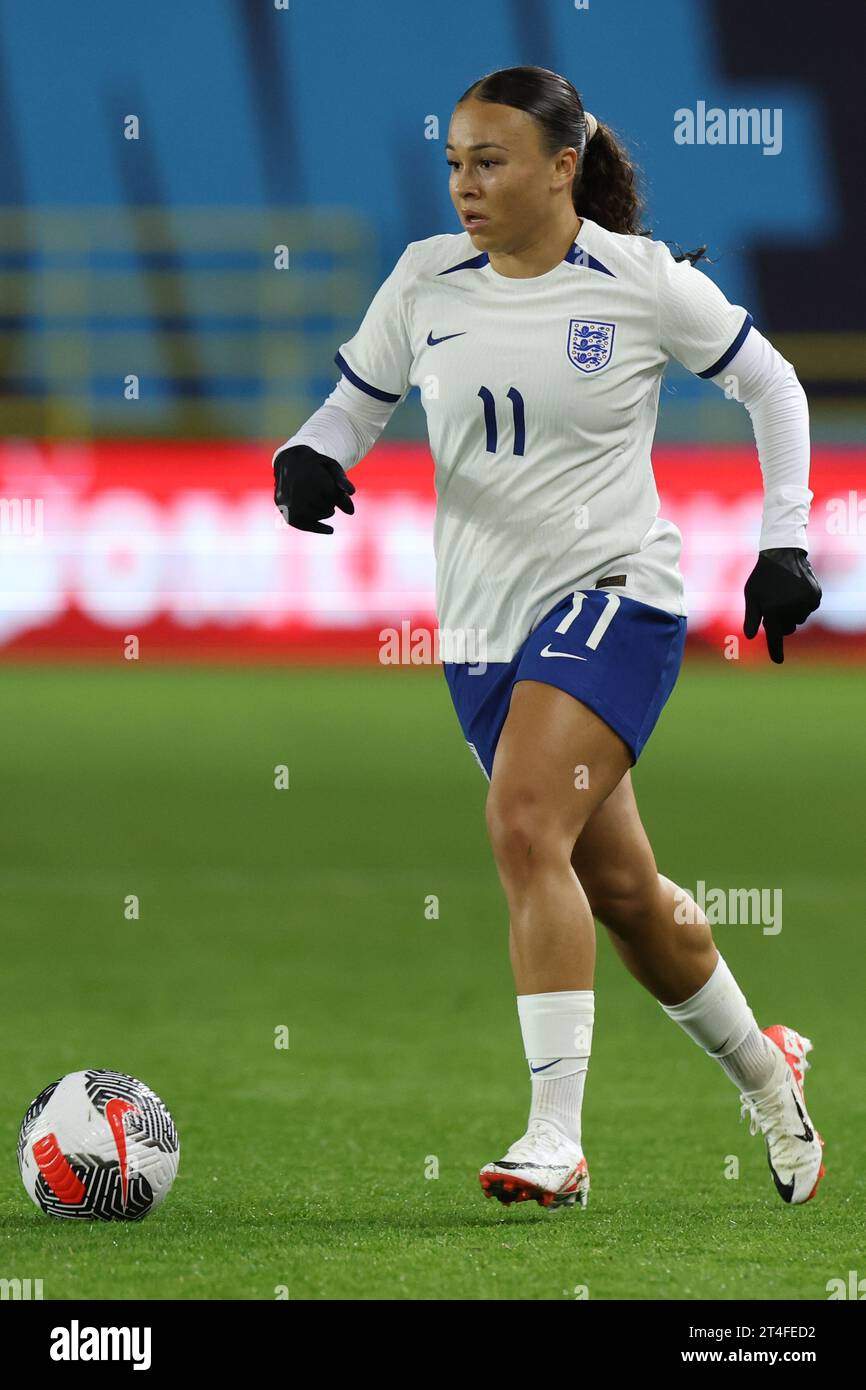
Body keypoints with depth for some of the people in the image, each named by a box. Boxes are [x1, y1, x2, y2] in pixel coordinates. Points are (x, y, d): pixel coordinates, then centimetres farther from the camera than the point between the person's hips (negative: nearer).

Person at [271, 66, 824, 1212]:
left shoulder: (643, 281, -6)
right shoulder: (426, 281, 4)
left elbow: (772, 385, 7)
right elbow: (354, 404, 12)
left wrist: (786, 540, 2)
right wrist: (308, 461, -11)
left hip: (614, 590, -5)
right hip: (481, 620, 5)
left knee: (527, 827, -25)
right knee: (617, 889, 11)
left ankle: (556, 1143, -26)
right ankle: (765, 1072, 36)